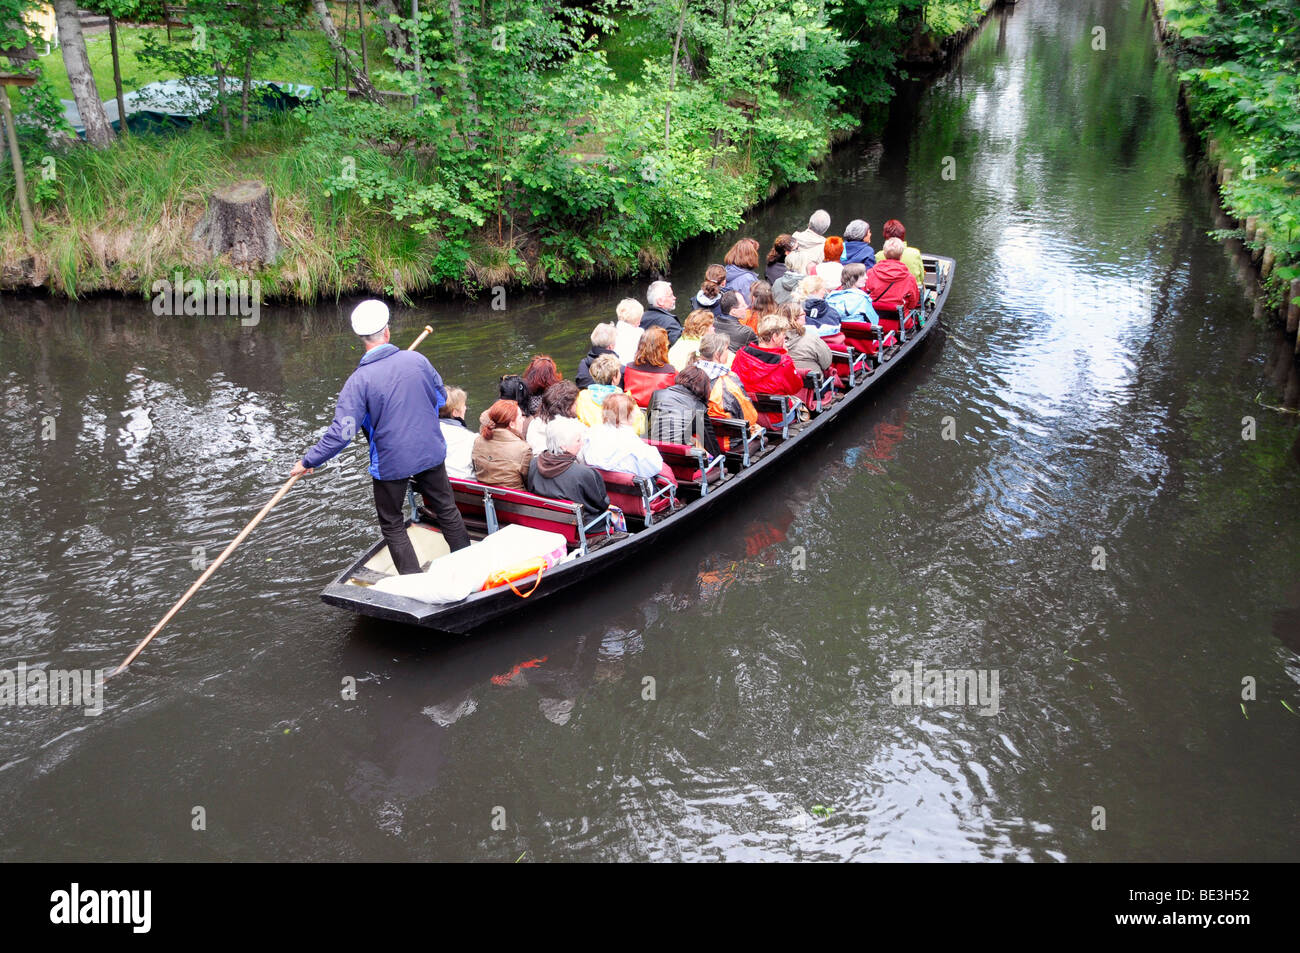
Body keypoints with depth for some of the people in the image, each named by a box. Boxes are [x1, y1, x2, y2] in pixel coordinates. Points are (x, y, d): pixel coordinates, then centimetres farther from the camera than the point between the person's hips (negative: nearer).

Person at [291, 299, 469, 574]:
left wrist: (309, 461, -11)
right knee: (446, 509, 22)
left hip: (390, 463, -4)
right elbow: (441, 398, 6)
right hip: (431, 453, 4)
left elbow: (341, 431, -22)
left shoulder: (359, 380, -19)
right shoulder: (417, 360, -9)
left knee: (392, 525, 14)